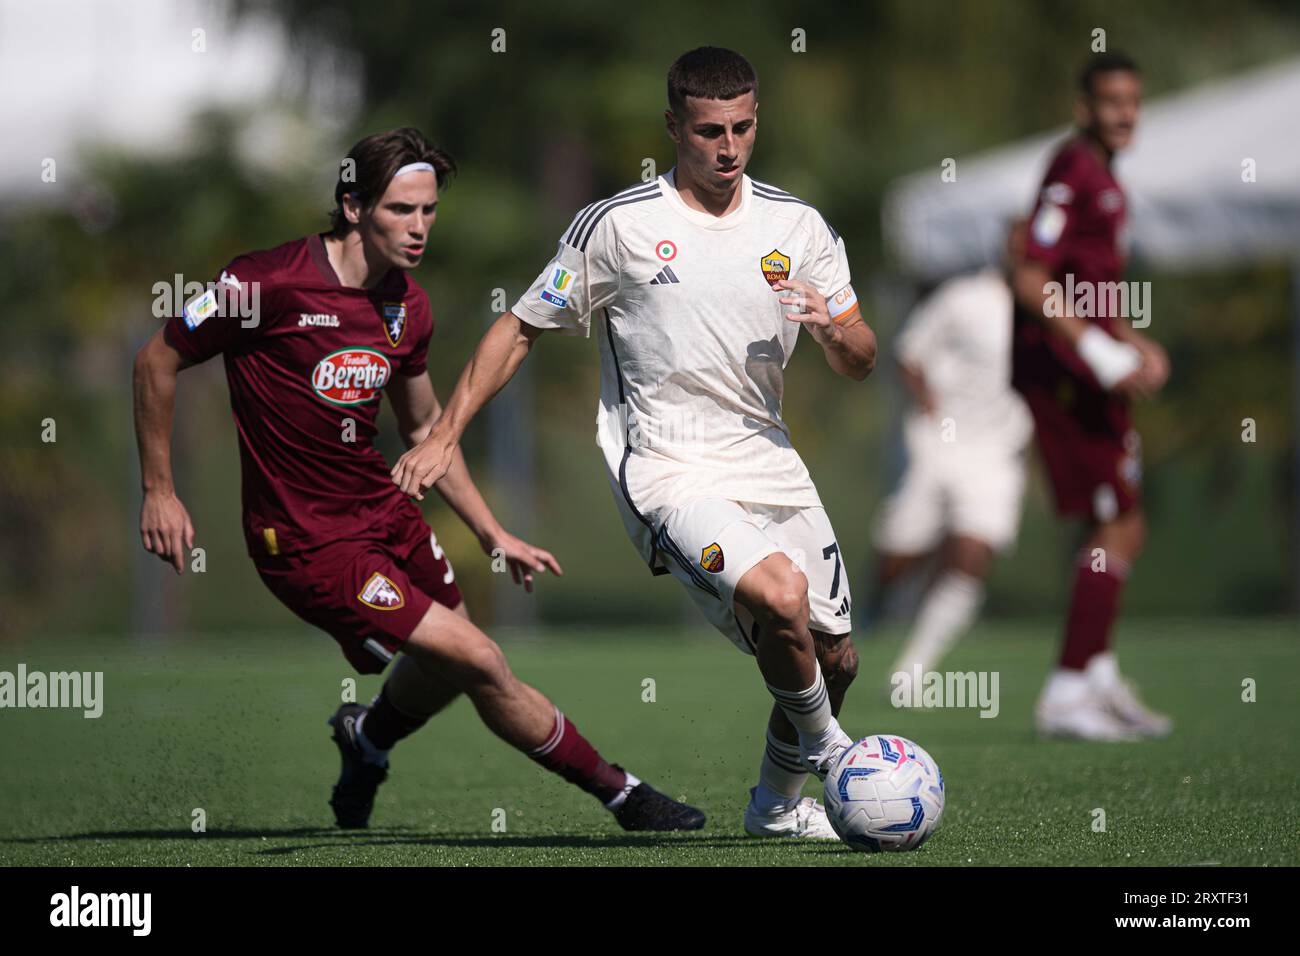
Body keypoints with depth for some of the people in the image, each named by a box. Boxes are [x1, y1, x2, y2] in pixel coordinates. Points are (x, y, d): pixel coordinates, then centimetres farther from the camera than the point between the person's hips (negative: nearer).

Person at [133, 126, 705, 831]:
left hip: (384, 510, 8)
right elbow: (157, 360, -9)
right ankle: (620, 795, 4)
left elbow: (424, 429, 18)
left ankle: (366, 739, 52)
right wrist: (158, 491, -7)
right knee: (478, 662, -11)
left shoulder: (408, 306, 3)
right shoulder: (271, 284, -20)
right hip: (309, 541, -8)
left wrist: (493, 536, 14)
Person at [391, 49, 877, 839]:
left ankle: (779, 803, 36)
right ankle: (825, 746, -2)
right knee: (780, 594, -30)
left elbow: (861, 363, 9)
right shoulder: (620, 226, -5)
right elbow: (522, 328, 4)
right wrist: (445, 437, -2)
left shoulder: (799, 226, 6)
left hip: (769, 461, 5)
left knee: (834, 657, 9)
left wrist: (831, 329, -15)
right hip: (667, 469, -5)